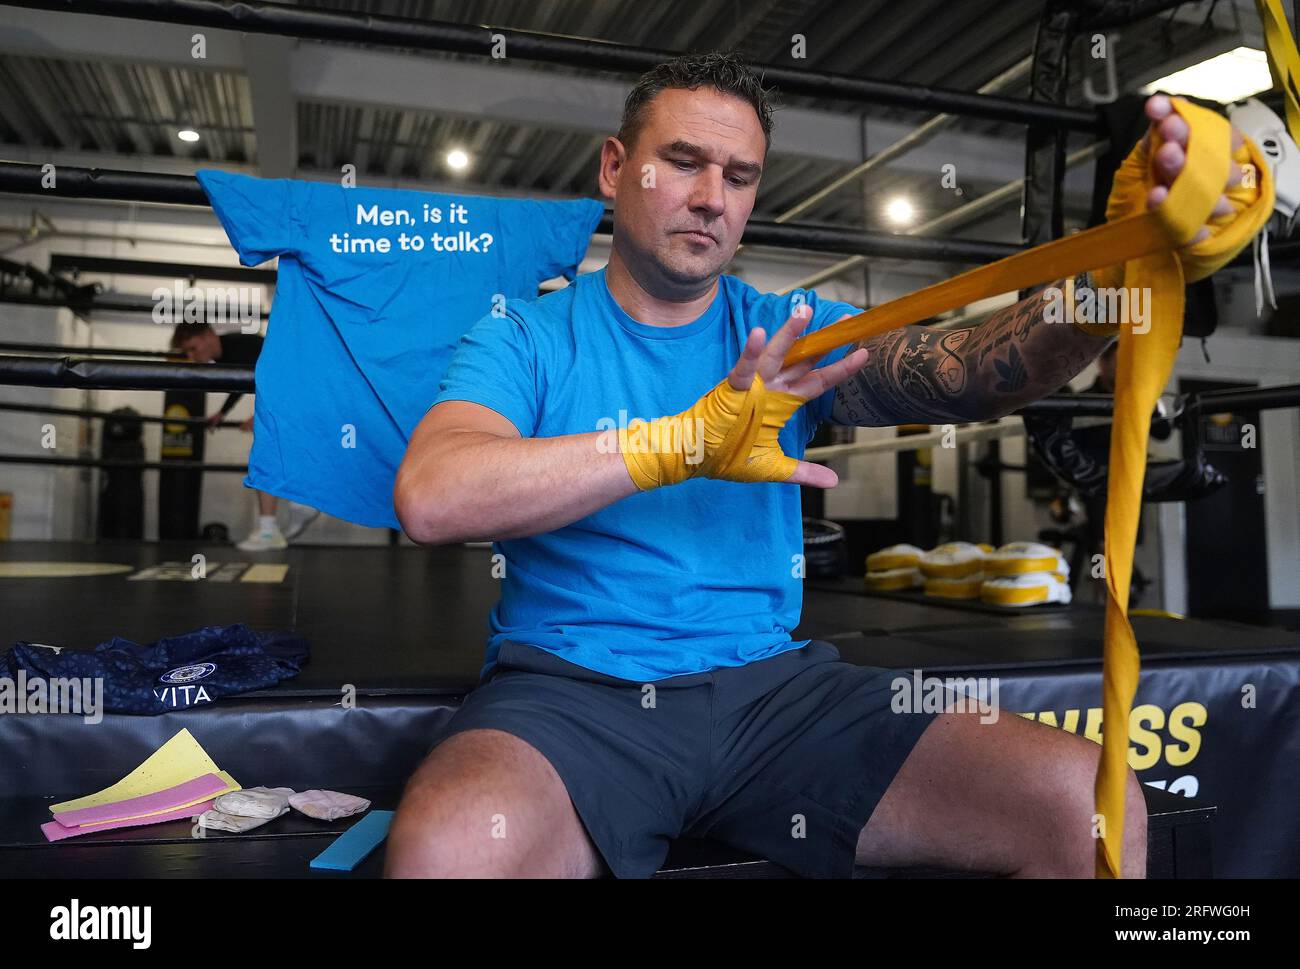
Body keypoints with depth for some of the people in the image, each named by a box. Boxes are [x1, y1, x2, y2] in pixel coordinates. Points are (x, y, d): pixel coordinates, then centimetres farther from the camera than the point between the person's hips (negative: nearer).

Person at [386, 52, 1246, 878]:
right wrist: (683, 442, -22)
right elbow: (431, 497, -16)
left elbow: (970, 372, -6)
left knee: (1089, 804, -12)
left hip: (770, 683, 3)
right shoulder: (526, 340, 2)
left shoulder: (791, 335, 10)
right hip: (572, 690, -2)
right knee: (446, 850, -35)